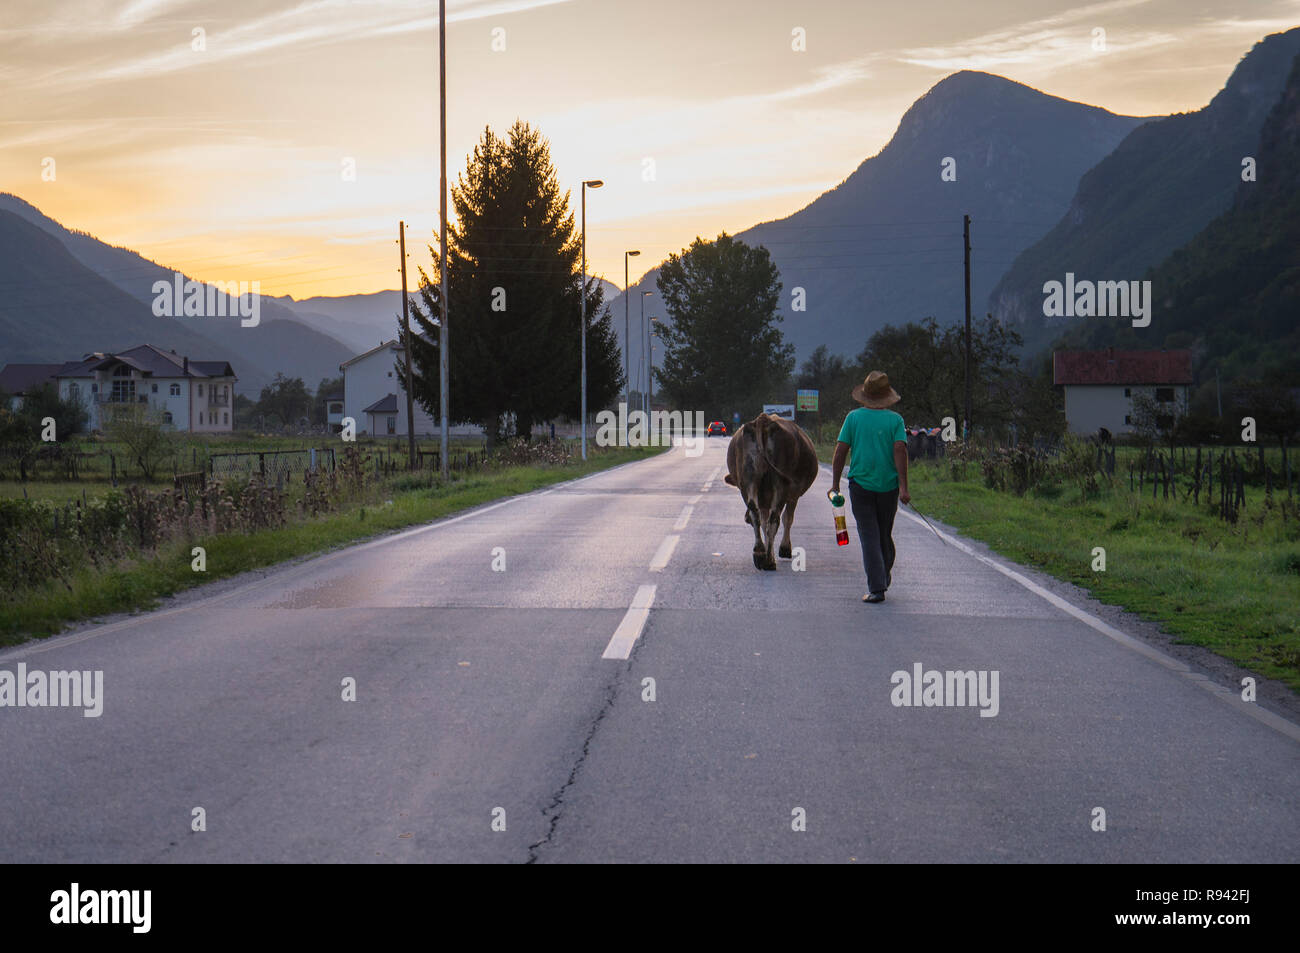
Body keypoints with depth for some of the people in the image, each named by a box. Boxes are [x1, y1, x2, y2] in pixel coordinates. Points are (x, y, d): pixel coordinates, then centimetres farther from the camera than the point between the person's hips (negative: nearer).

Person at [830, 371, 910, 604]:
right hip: (888, 486, 1)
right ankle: (885, 575, 36)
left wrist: (835, 483, 5)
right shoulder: (895, 420, 0)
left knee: (869, 536, -1)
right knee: (885, 534, 18)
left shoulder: (854, 417, 1)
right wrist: (903, 487, -12)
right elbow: (900, 451, -10)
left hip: (860, 484, -1)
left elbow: (841, 451, -1)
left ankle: (876, 587, -9)